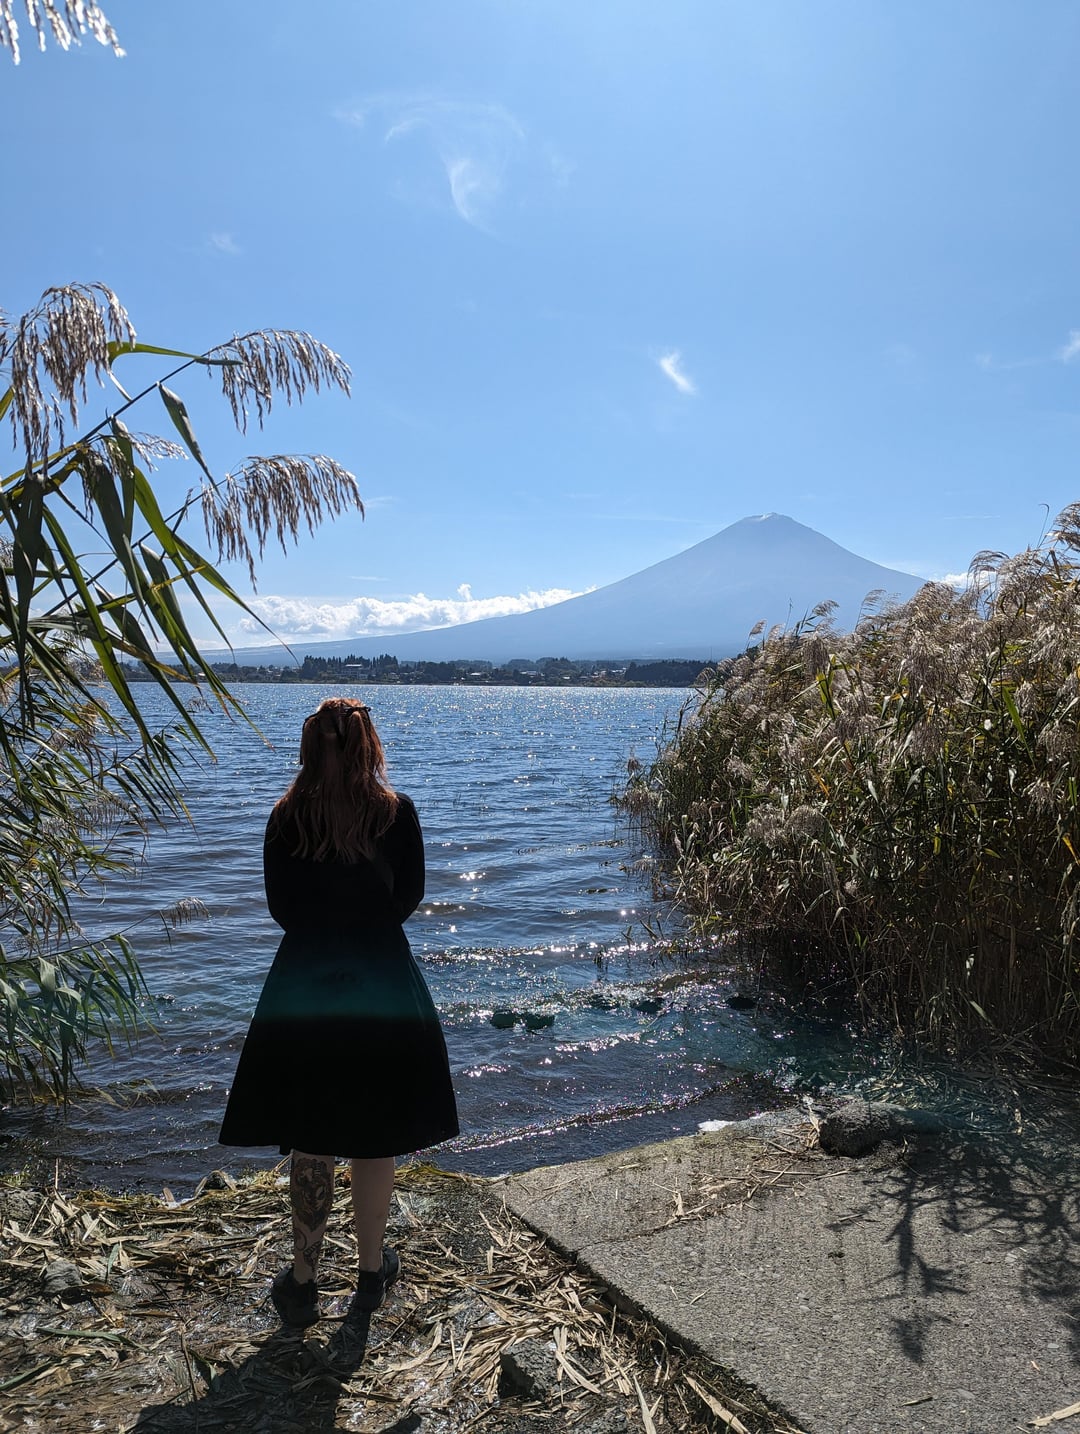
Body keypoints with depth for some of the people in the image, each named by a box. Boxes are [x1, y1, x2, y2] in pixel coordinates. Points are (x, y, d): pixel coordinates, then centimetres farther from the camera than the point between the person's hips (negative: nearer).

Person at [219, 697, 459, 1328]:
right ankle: (373, 1272, 29)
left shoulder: (287, 817, -5)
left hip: (304, 982, 1)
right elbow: (411, 897, 0)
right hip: (383, 981, -1)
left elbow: (280, 907, 1)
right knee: (376, 1139, 14)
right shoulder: (398, 811, -8)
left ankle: (304, 1282, 24)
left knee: (310, 1140, 14)